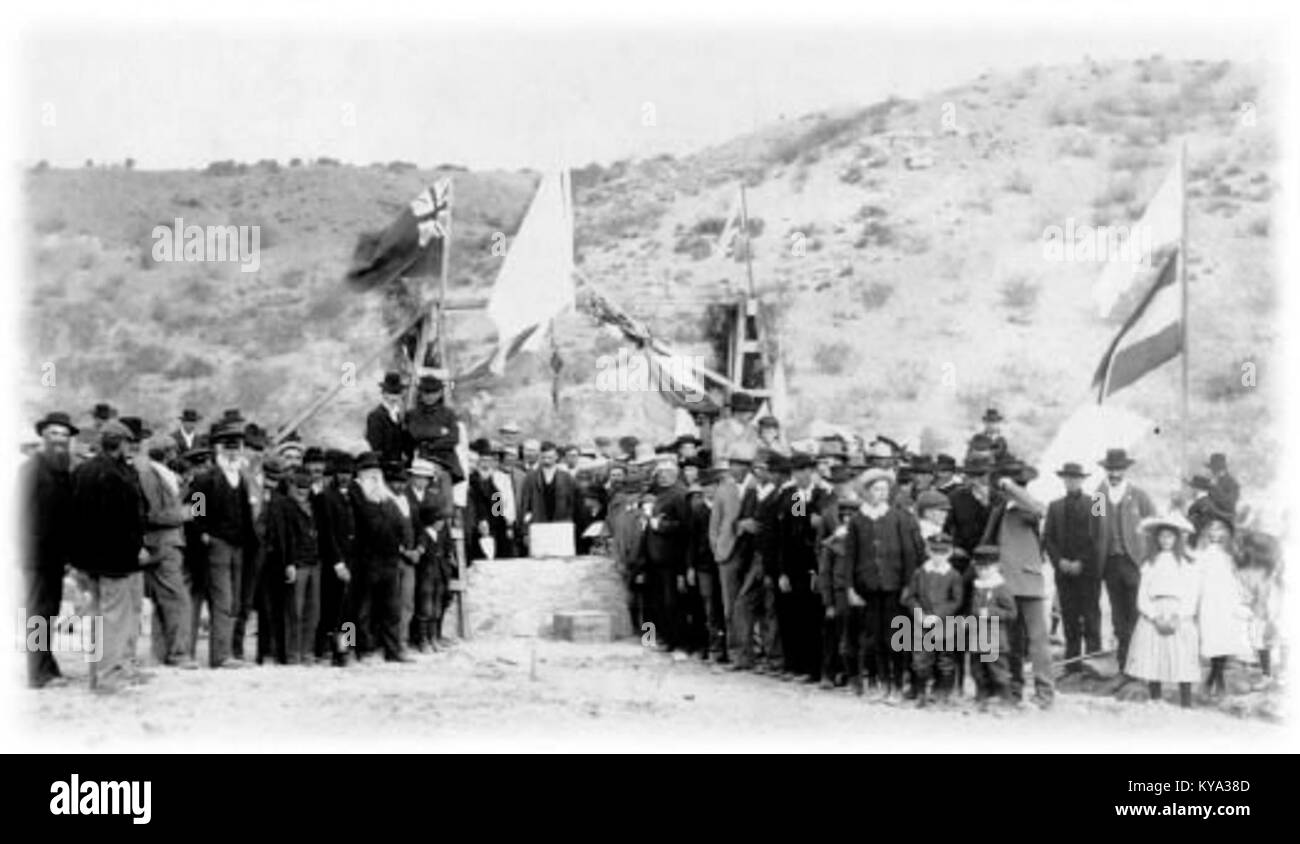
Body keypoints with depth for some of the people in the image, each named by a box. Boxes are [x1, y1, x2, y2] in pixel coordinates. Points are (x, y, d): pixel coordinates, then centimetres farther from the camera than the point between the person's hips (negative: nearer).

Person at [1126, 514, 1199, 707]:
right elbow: (1142, 596, 5)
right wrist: (1156, 618, -8)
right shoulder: (1150, 564, 11)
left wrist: (1177, 618, -11)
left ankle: (1186, 706, -5)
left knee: (1183, 667, -8)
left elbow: (1191, 596, 1)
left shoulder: (1186, 564, 6)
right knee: (1152, 666, -1)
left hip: (1180, 619, -2)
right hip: (1153, 618, 2)